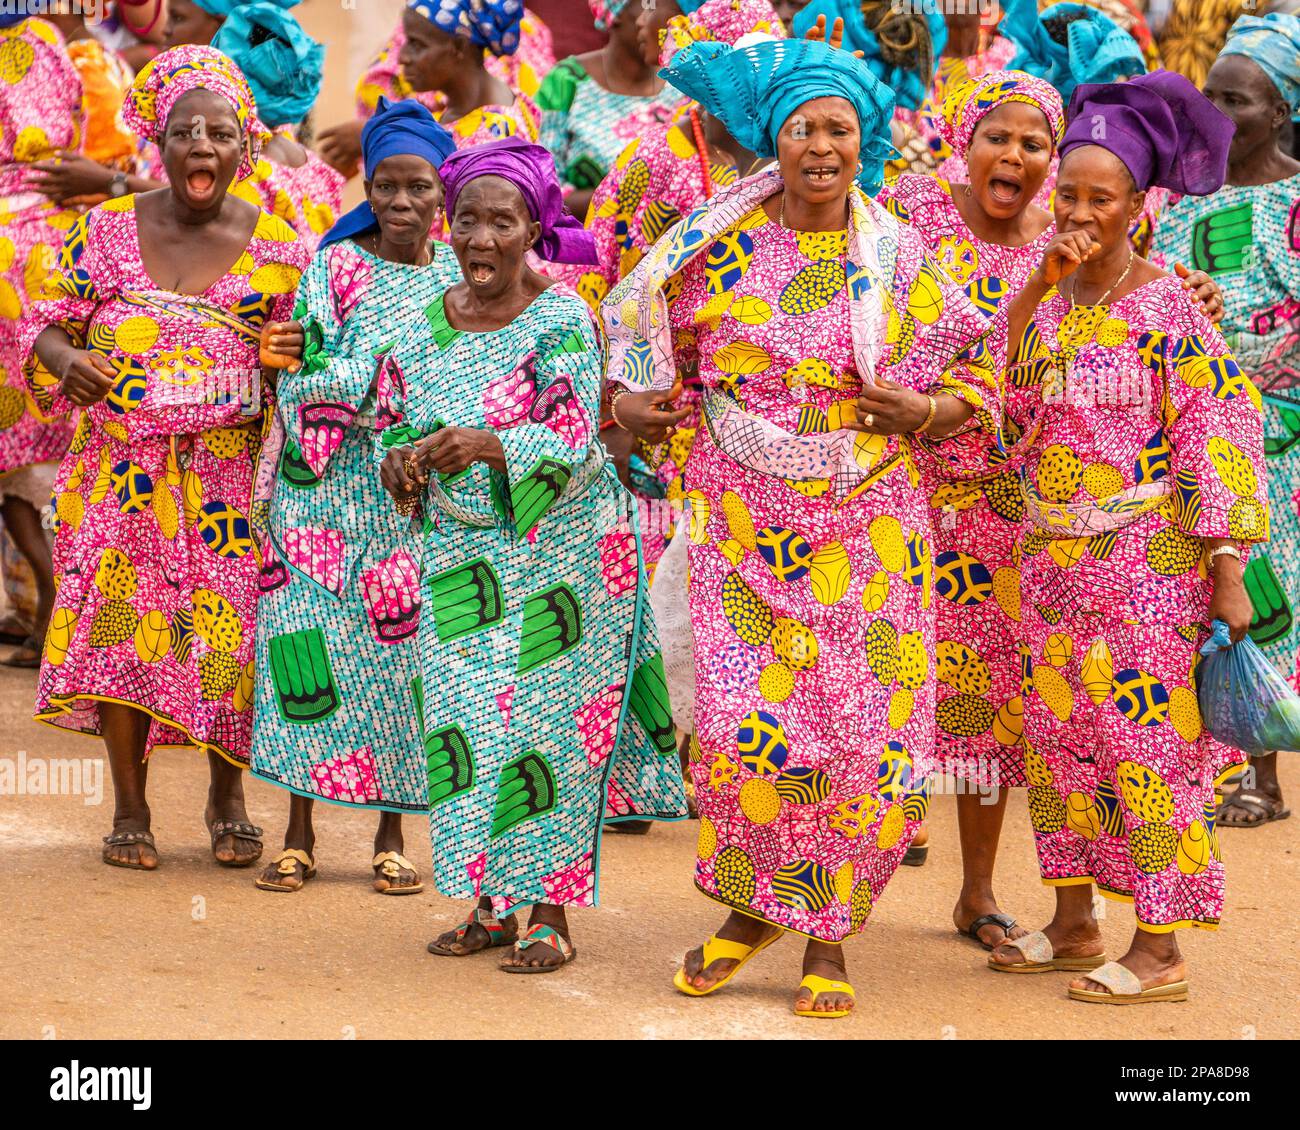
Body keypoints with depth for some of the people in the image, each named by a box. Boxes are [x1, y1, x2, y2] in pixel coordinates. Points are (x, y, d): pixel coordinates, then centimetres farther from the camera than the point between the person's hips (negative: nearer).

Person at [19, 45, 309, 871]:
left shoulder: (276, 246, 2)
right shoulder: (107, 230, 4)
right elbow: (46, 322, 8)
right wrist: (66, 356, -14)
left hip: (230, 470, 0)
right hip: (125, 464, 1)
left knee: (229, 627, -1)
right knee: (121, 624, -3)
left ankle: (228, 801, 19)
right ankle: (130, 809, 11)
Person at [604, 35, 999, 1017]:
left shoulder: (897, 260, 1)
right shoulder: (722, 245, 1)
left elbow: (979, 377, 9)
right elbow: (647, 321, 16)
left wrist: (925, 410, -10)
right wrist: (632, 400, -3)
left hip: (864, 522, 0)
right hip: (746, 518, 0)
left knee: (862, 727, -2)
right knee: (746, 720, -7)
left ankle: (828, 935, 14)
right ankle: (752, 906, 17)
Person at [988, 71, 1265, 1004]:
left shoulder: (1166, 307, -11)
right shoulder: (1048, 300, 8)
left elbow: (1218, 435, -13)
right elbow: (1013, 401, 4)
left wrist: (1228, 573, -17)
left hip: (1147, 562, -7)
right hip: (1053, 559, 7)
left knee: (1147, 741, -3)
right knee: (1058, 733, 11)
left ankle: (1160, 952, 4)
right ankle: (1074, 927, 24)